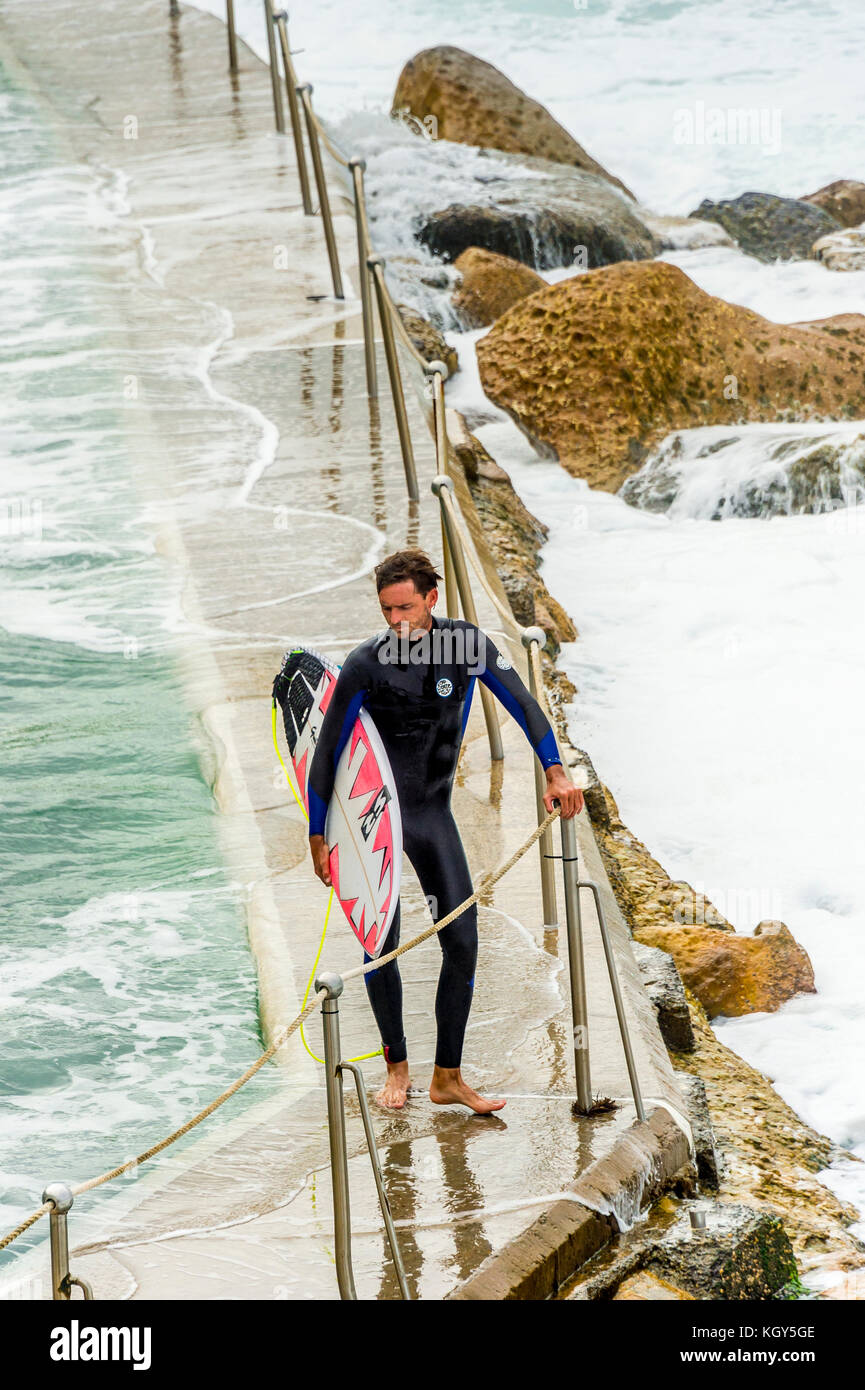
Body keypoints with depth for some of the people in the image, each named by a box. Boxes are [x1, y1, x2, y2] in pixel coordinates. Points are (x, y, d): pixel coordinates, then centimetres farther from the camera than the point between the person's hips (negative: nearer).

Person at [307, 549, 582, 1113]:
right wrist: (318, 837, -7)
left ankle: (448, 1077, 6)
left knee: (463, 941, -2)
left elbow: (523, 703, 5)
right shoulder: (366, 664, -17)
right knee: (381, 944, -4)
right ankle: (397, 1067, 14)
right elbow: (327, 752, -9)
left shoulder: (468, 644, -8)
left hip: (434, 809, 3)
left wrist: (556, 772, -1)